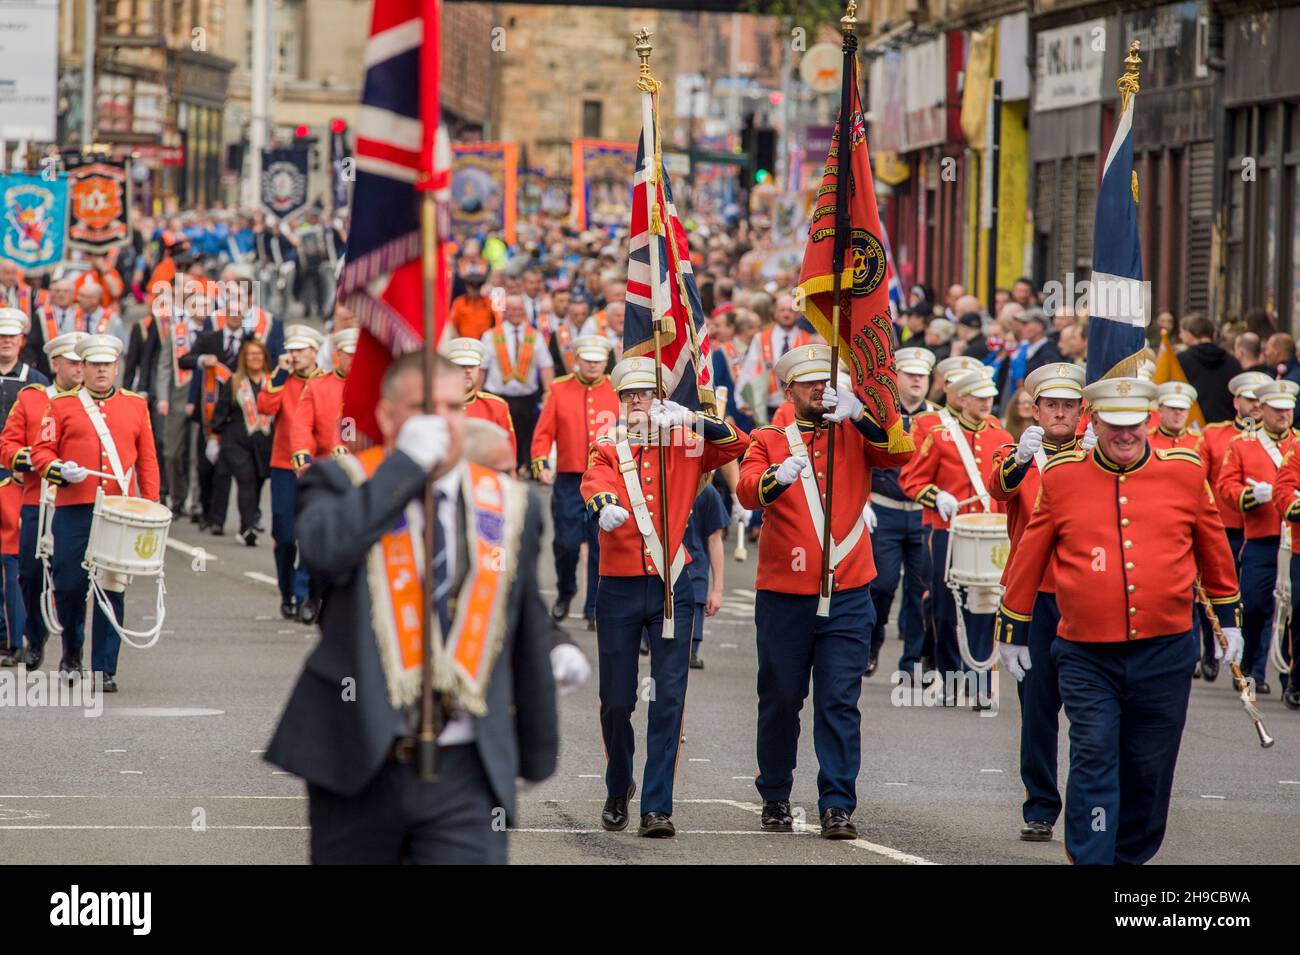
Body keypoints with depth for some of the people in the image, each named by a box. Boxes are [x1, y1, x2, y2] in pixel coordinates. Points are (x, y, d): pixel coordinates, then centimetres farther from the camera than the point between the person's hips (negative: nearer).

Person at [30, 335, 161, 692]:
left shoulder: (136, 405, 11)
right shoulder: (62, 405, 7)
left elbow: (147, 459, 12)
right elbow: (41, 452, 5)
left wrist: (150, 505, 5)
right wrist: (59, 470, -15)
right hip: (73, 512, -1)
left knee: (113, 590, -2)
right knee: (69, 586, 1)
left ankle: (105, 670, 2)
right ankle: (71, 653, 26)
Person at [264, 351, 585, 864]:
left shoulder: (509, 504, 10)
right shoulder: (344, 484, 2)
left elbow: (530, 636, 16)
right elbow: (322, 548, -23)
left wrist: (538, 754, 19)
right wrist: (408, 462, -18)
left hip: (467, 777, 1)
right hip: (358, 764, -1)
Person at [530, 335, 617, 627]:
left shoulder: (618, 392, 6)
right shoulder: (559, 390, 5)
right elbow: (544, 432, 3)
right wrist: (541, 464, -10)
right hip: (568, 480, 0)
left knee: (602, 548, -2)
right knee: (566, 543, -2)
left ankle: (595, 611, 5)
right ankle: (565, 593, 25)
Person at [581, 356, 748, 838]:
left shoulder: (684, 446, 6)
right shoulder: (608, 451, 5)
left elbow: (736, 444, -9)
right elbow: (594, 483, -16)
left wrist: (690, 419, -24)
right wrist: (604, 506, -40)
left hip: (671, 587, 0)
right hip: (618, 590, 0)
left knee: (669, 699, -8)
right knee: (616, 701, 6)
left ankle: (657, 807, -7)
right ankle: (618, 792, 29)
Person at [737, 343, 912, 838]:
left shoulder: (855, 434, 7)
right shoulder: (768, 441, 3)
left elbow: (899, 452, -10)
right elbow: (748, 491, -14)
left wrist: (858, 413, -23)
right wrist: (777, 477, -36)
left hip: (847, 596, 0)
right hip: (784, 597, 0)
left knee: (840, 703, -3)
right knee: (780, 701, 9)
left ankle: (838, 806, -2)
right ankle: (775, 798, 23)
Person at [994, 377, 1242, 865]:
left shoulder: (1185, 472, 2)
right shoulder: (1062, 477, -1)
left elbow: (1213, 547, 15)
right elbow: (1028, 557, 8)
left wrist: (1228, 619, 19)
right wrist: (1013, 632, 12)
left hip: (1164, 655, 2)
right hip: (1086, 657, -2)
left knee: (1149, 770, 9)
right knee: (1093, 758, -12)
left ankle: (1130, 857, 26)